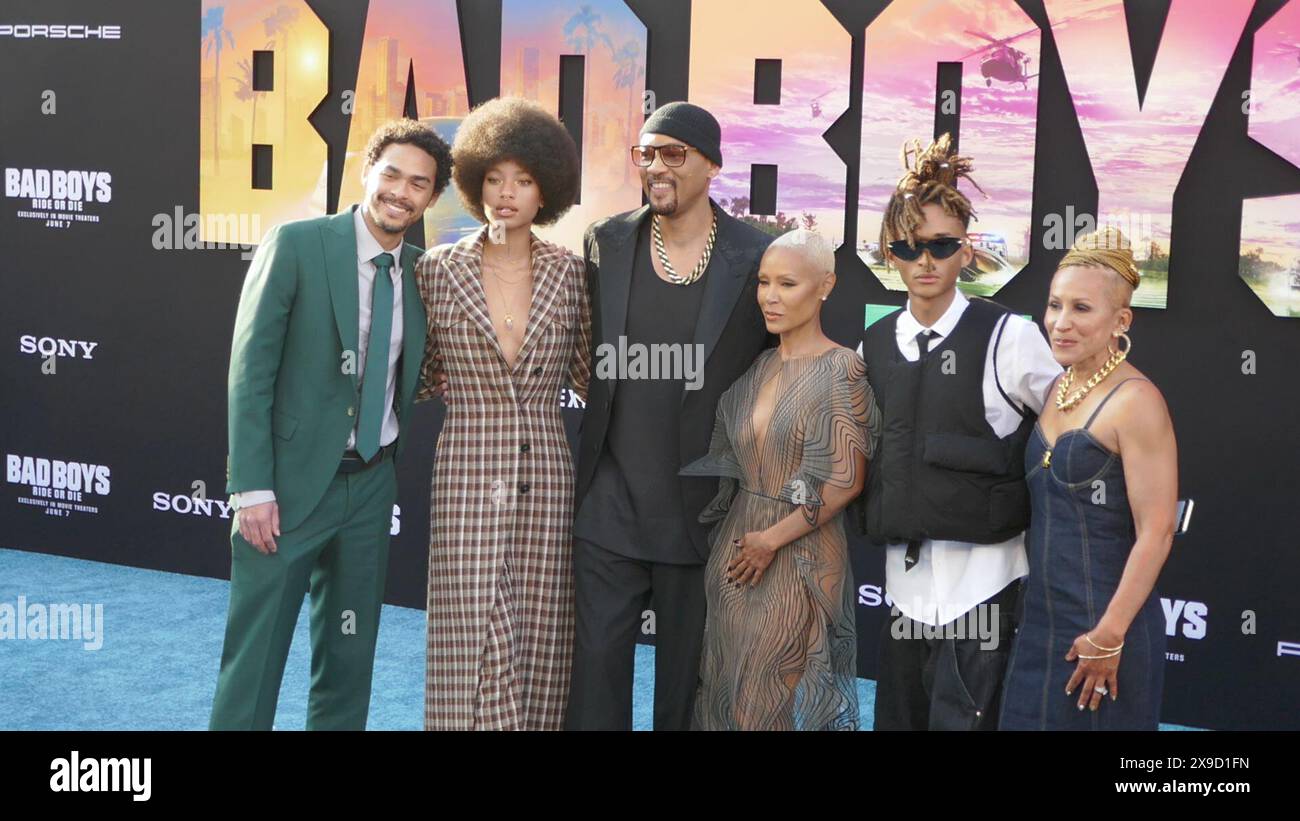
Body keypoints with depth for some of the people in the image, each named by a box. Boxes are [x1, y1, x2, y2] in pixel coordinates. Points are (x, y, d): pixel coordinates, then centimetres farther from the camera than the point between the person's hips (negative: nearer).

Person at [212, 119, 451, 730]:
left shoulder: (421, 271, 6)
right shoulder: (295, 245, -9)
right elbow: (250, 370, -11)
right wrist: (252, 489, -16)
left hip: (371, 485, 5)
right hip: (290, 481, -5)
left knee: (350, 659, 14)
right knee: (254, 657, 0)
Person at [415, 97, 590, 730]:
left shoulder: (568, 273, 4)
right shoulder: (439, 270, 2)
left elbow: (589, 377, 12)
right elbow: (419, 380, 13)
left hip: (546, 482, 2)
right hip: (466, 482, -1)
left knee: (537, 645, 5)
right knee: (472, 647, -5)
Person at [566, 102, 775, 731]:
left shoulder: (757, 258, -7)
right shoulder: (606, 243, 2)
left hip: (702, 508, -2)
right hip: (609, 506, 2)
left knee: (687, 676, 11)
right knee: (596, 666, 6)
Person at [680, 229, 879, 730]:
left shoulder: (840, 370, -12)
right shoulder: (758, 366, 7)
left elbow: (845, 482, -15)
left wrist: (771, 540, -13)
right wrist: (742, 535, 6)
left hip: (799, 554, -6)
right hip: (736, 547, 6)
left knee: (778, 699, 4)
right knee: (726, 690, 13)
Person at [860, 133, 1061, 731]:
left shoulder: (1008, 337, -6)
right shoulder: (873, 346, 9)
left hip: (980, 576, -5)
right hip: (903, 574, 5)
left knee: (962, 716, -6)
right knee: (898, 716, 12)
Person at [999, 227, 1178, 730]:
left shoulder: (1135, 402, -15)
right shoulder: (1055, 392, 8)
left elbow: (1156, 533, -18)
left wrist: (1110, 636, -18)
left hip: (1104, 629, -7)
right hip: (1041, 622, 7)